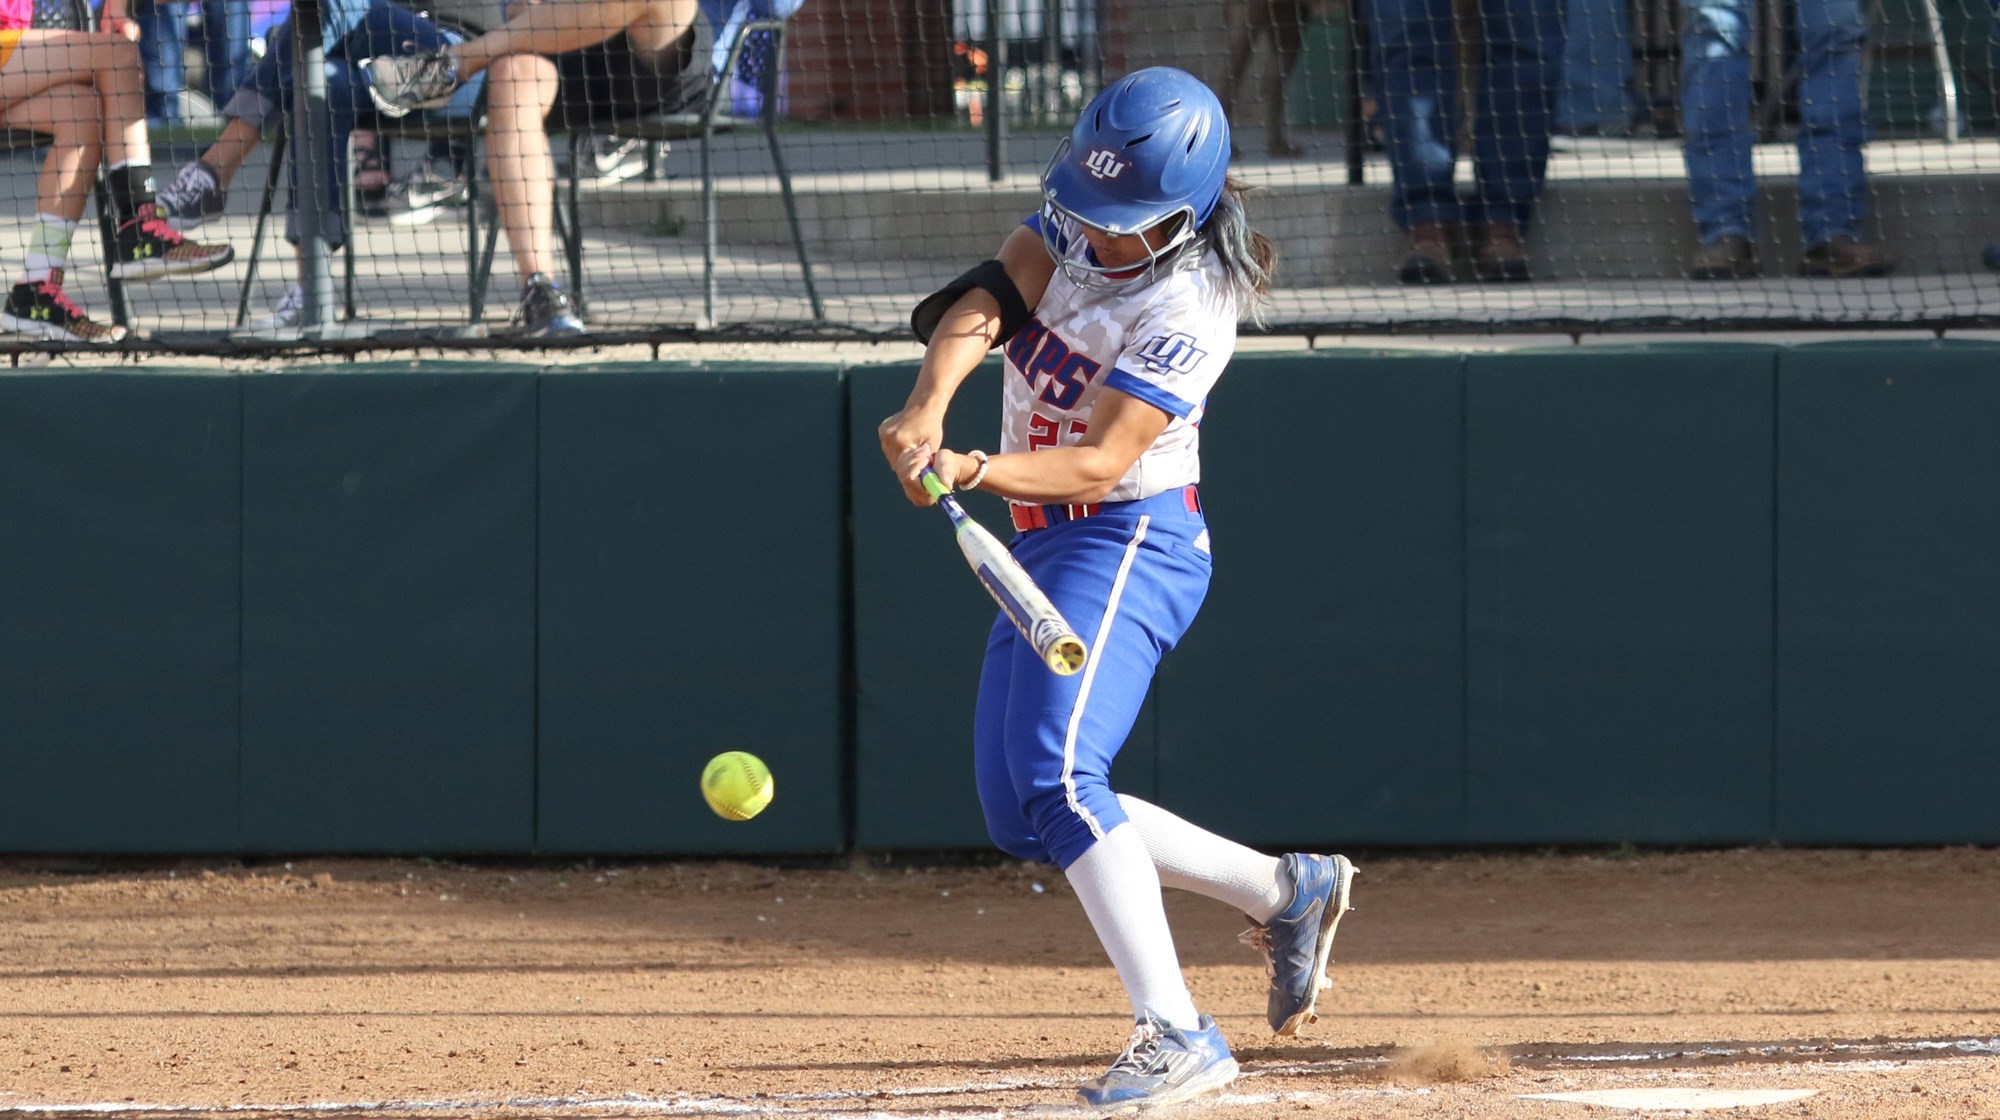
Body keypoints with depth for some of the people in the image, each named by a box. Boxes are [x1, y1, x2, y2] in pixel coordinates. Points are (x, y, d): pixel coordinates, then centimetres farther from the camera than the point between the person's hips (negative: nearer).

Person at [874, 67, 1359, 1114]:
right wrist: (928, 408, -34)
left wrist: (976, 472, -42)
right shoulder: (1075, 225, 0)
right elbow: (983, 301, -15)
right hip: (1046, 550, 9)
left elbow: (1102, 463, -27)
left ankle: (1175, 1034, -27)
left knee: (1056, 777, -24)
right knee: (1022, 816, 10)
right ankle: (1284, 890, 21)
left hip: (1130, 544, -9)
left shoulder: (1189, 309, -20)